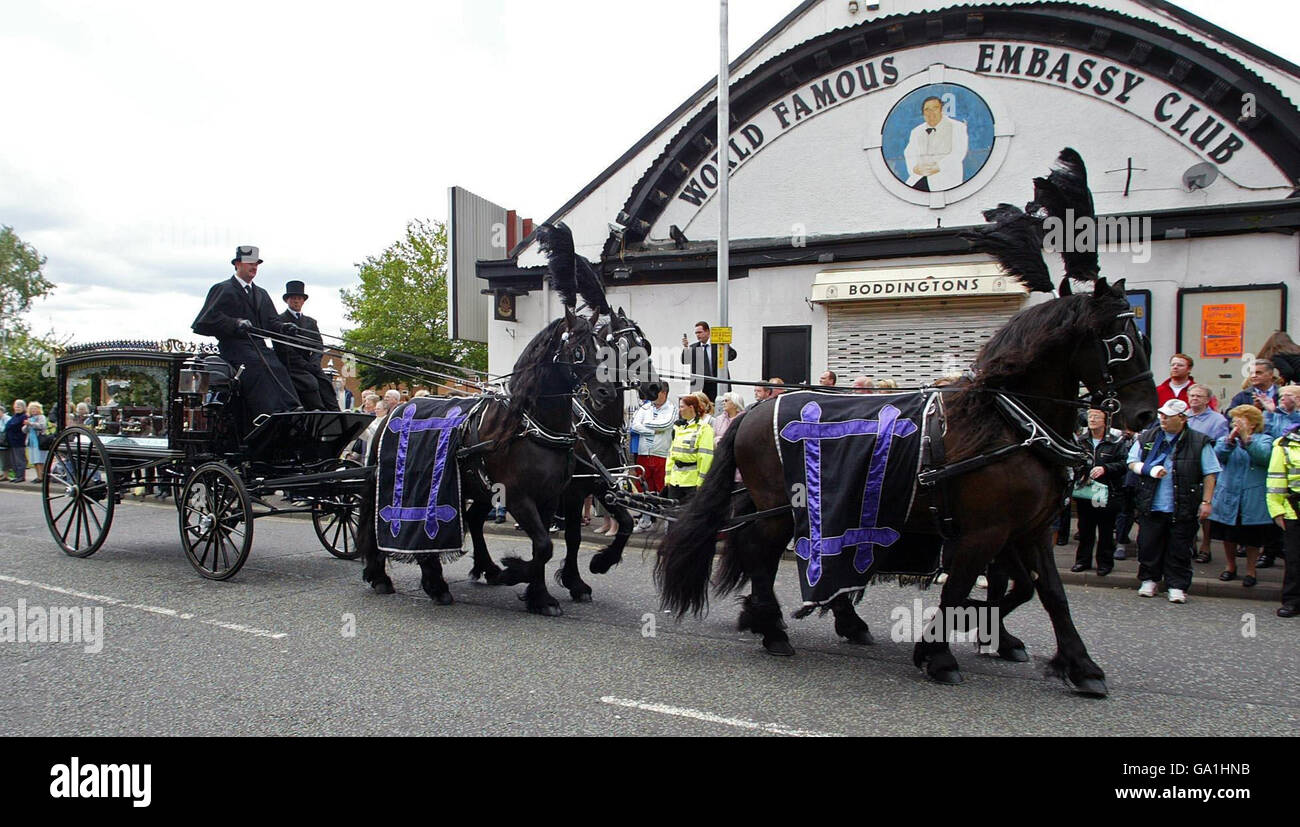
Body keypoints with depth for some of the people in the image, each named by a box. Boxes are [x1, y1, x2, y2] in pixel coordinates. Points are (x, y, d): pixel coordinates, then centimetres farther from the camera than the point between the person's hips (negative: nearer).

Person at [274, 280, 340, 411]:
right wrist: (306, 365, -13)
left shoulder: (311, 322, 23)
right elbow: (284, 349, -5)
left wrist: (313, 364, -7)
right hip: (290, 367, -4)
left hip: (309, 365, 4)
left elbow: (319, 346, 13)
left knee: (325, 383, -22)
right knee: (310, 383, -30)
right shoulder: (280, 321, 5)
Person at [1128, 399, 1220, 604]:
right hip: (1151, 506, 2)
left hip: (1182, 509, -2)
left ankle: (1177, 586, 14)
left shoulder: (1199, 442, -2)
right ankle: (1149, 580, 24)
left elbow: (1210, 474, 1)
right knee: (1148, 545, 8)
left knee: (1179, 550, 3)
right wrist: (1150, 469, -10)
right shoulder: (1147, 438, 5)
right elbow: (1132, 463, 10)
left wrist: (1206, 501, -4)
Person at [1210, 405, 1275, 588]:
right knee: (1228, 536, 13)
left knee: (1252, 538, 6)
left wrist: (1246, 437, -31)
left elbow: (1264, 456, -21)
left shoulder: (1265, 440, 0)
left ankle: (1250, 570, 22)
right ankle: (1231, 566, 31)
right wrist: (1231, 439, -25)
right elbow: (1217, 456, -14)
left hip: (1253, 501, -2)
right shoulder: (1226, 440, 6)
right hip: (1228, 498, 2)